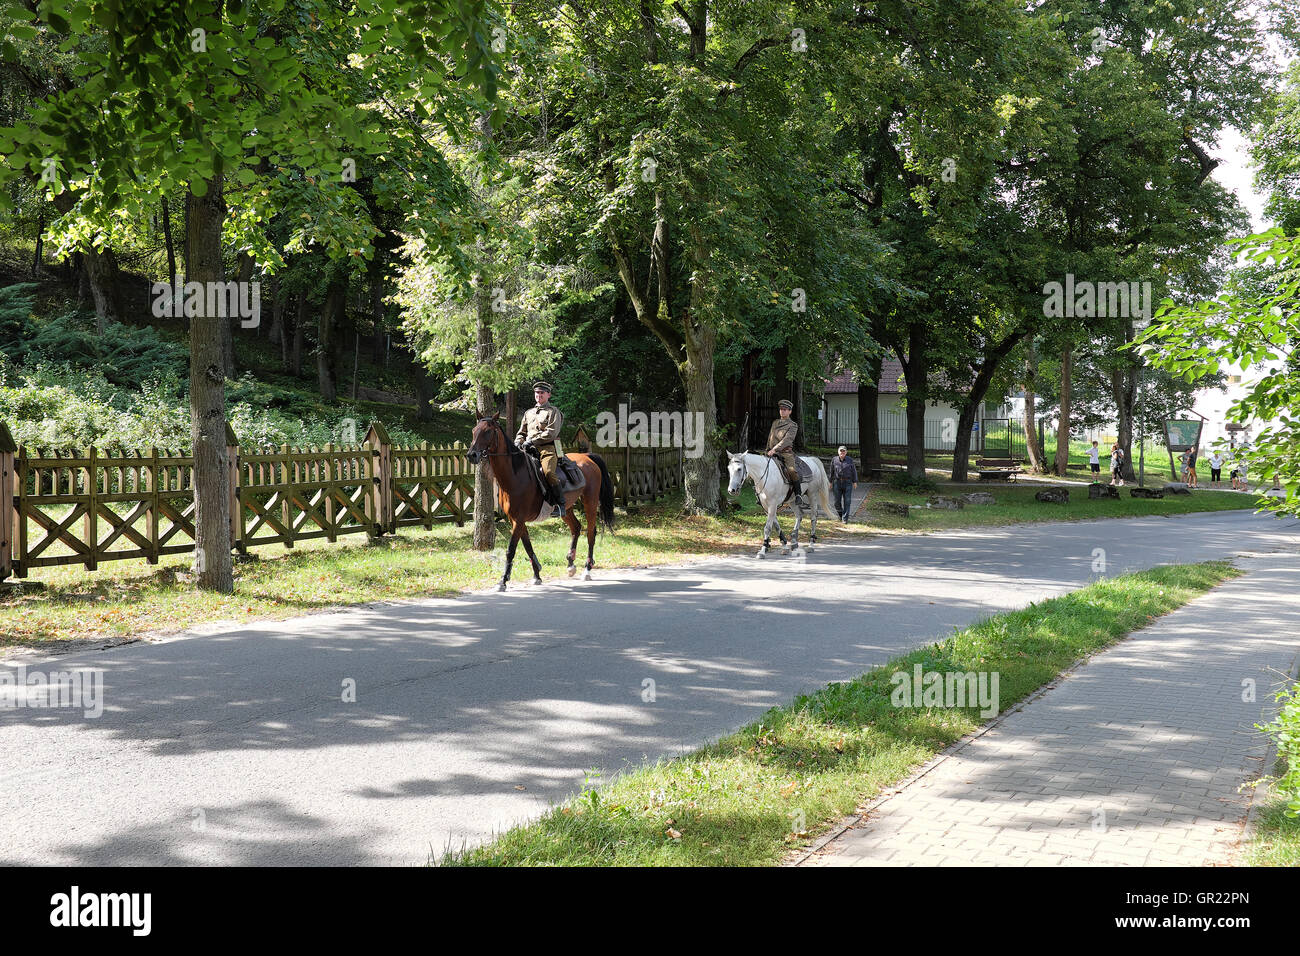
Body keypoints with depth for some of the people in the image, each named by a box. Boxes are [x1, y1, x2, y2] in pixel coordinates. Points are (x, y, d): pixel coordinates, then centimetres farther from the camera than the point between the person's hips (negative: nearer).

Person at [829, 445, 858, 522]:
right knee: (837, 501, 3)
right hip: (838, 482, 1)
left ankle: (845, 519, 2)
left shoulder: (850, 460, 0)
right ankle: (840, 513, 30)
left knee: (847, 501, -4)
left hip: (847, 483, -1)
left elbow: (854, 471, 4)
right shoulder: (834, 460, 2)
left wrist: (855, 482, -1)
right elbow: (831, 471, 9)